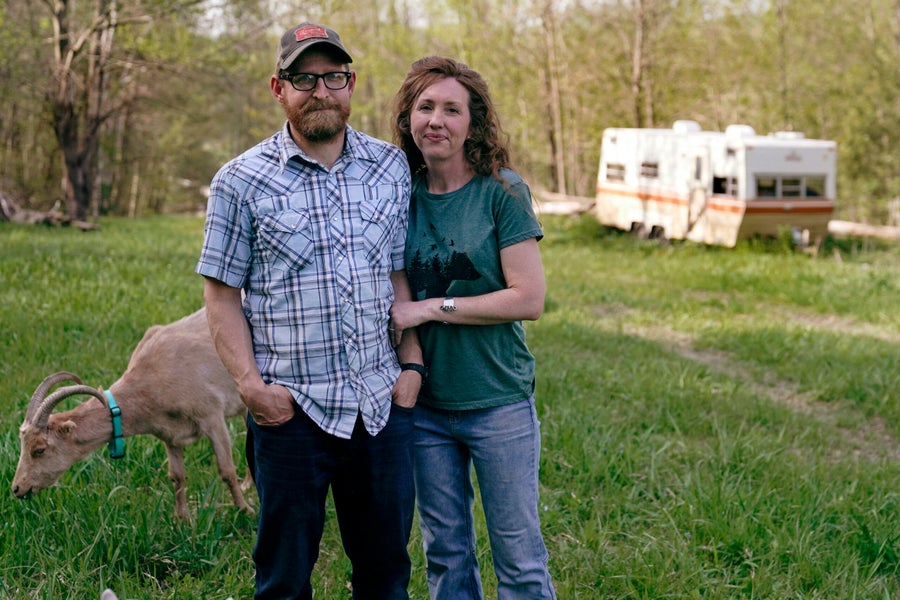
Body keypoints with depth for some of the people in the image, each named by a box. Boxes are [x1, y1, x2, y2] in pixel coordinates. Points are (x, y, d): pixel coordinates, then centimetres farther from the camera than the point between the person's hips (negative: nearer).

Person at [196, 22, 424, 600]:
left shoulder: (391, 167, 6)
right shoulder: (242, 182, -3)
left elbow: (400, 272, 11)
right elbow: (222, 292, -1)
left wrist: (412, 363, 3)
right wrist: (251, 385, -10)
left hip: (383, 403, 3)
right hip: (291, 407, -3)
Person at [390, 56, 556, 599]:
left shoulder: (503, 193, -9)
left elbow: (528, 299, -14)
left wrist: (430, 308, -15)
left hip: (498, 403, -4)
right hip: (425, 405, 4)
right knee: (445, 553, 13)